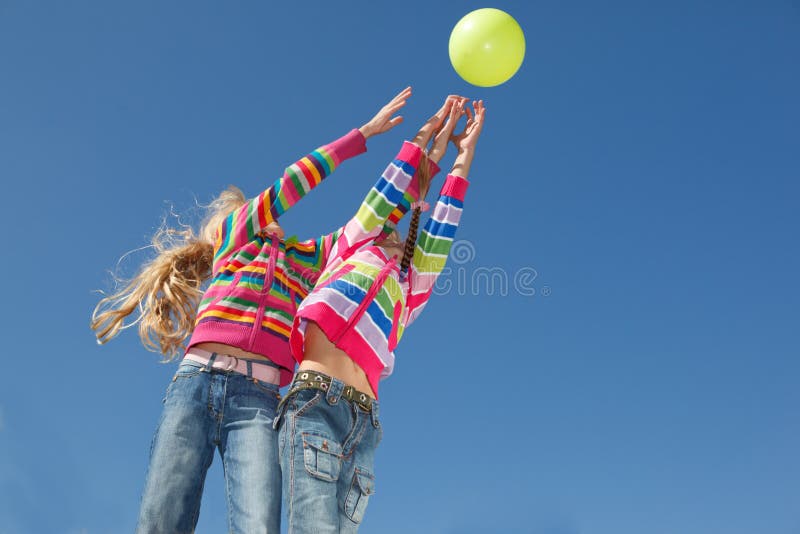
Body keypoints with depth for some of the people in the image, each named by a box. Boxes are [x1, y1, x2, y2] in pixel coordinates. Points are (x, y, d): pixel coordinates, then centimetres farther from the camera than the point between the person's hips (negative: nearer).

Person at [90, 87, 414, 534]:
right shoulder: (233, 231, 23)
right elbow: (294, 183, 17)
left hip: (259, 396, 1)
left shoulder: (309, 258, 29)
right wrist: (366, 132, 20)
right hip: (196, 383, -1)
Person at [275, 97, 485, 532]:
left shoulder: (409, 295, 29)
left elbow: (437, 234, 23)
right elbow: (388, 198, 23)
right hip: (316, 400, -3)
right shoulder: (352, 247, 26)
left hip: (365, 425, 4)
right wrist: (427, 134, 33)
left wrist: (462, 157, 25)